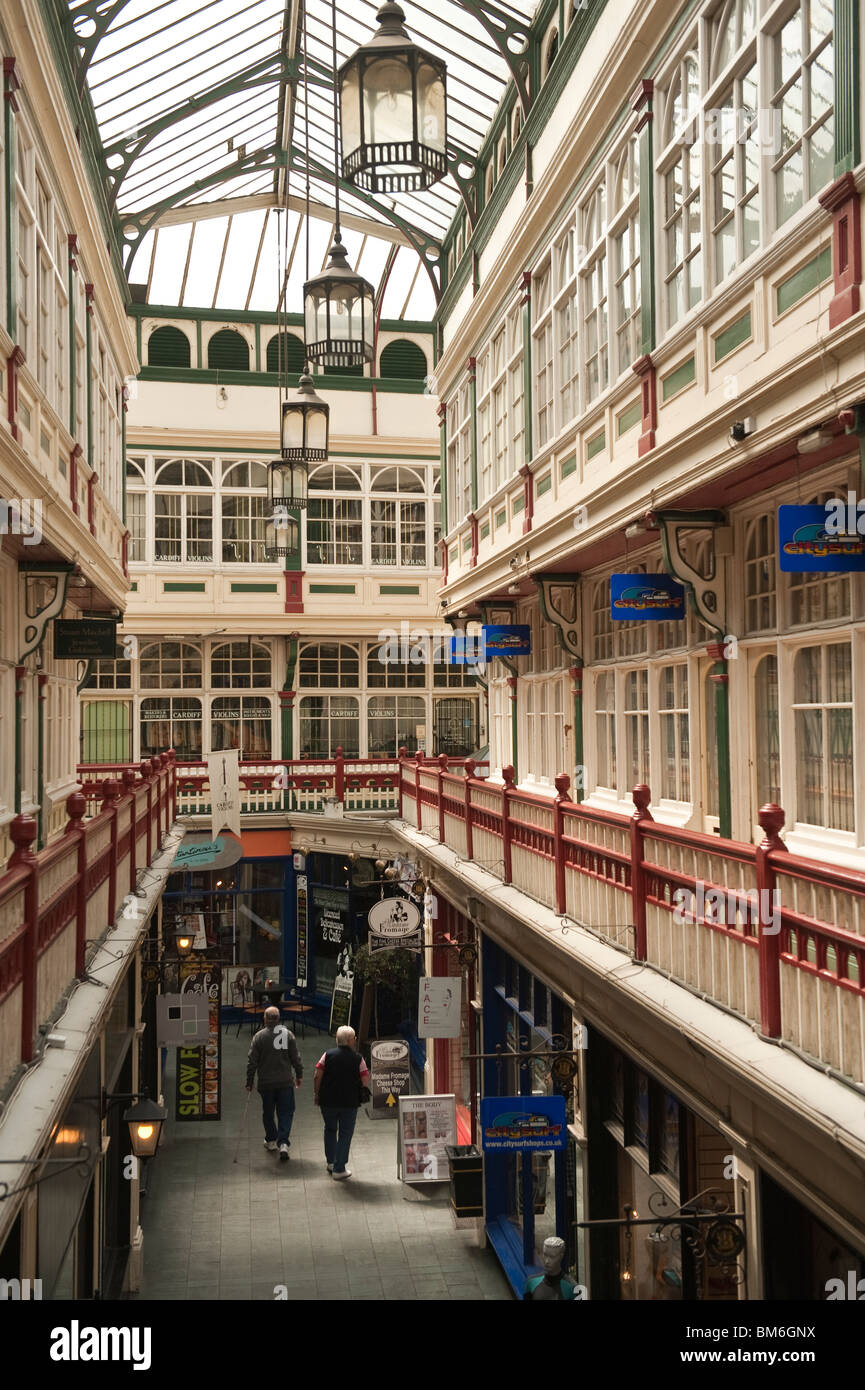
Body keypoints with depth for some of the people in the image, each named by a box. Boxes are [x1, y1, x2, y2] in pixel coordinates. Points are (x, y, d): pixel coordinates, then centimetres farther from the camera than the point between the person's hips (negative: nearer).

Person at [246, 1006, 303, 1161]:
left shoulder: (259, 1036, -8)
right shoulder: (288, 1035, -3)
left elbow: (252, 1062, -6)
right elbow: (296, 1058, 2)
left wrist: (249, 1082, 3)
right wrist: (299, 1075, 15)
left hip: (266, 1082, 0)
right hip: (286, 1081, 0)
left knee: (268, 1113, 18)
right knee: (285, 1113, 6)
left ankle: (271, 1141, 30)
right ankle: (283, 1143, -8)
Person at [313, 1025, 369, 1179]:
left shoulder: (328, 1055, -5)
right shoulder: (358, 1058, -8)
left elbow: (317, 1077, -7)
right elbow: (366, 1081, -8)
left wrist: (317, 1094, 7)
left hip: (328, 1101, 2)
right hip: (350, 1103, -2)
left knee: (330, 1129, 23)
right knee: (345, 1133, 8)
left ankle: (330, 1161, 31)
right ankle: (339, 1169, 9)